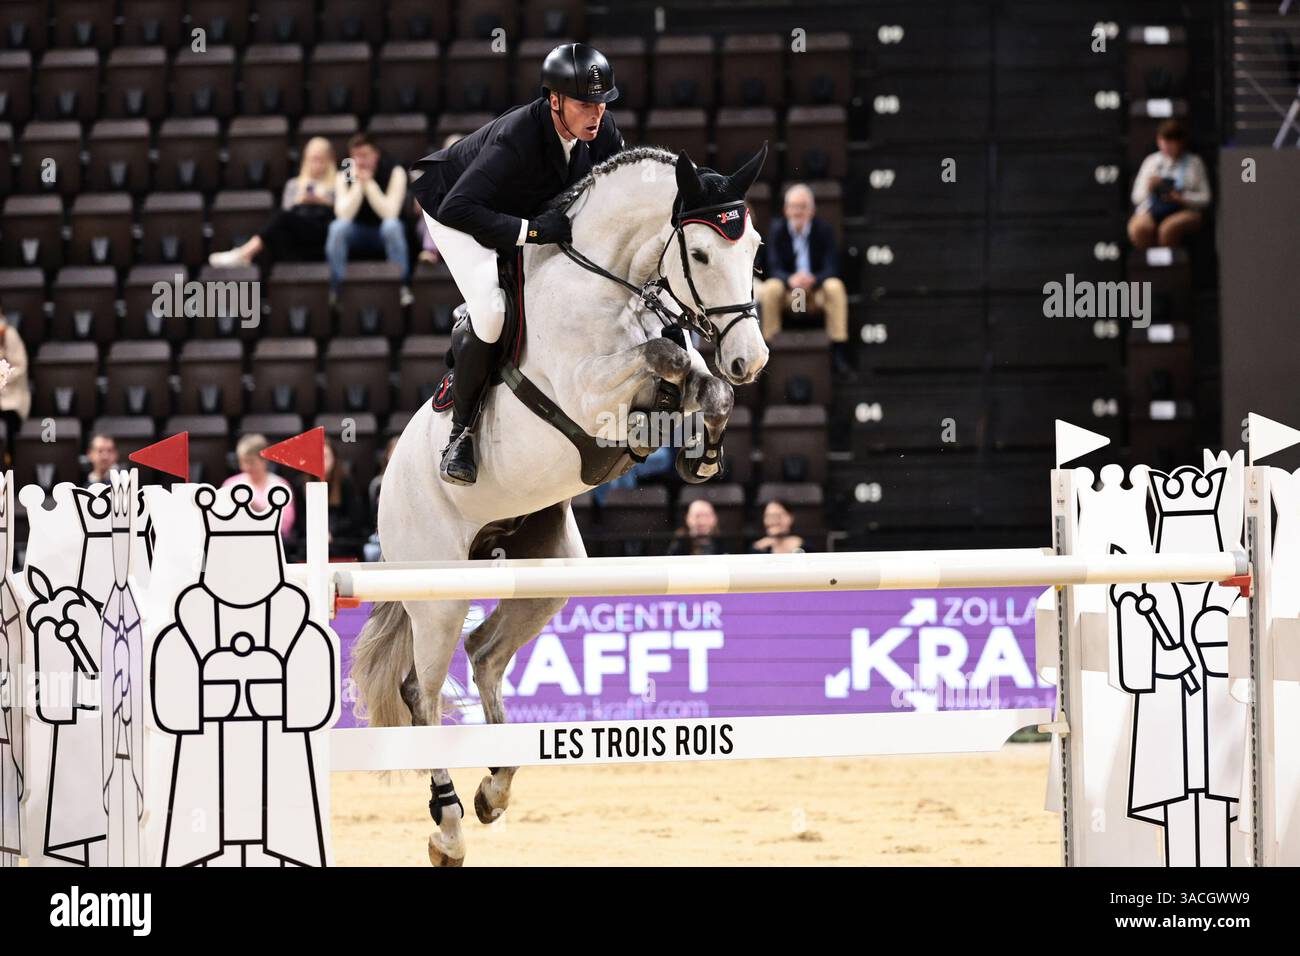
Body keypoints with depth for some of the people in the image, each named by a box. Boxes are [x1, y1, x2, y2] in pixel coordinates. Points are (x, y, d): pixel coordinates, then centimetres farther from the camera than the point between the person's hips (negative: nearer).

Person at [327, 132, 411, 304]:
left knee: (392, 225, -36)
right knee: (337, 227, -30)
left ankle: (402, 287, -30)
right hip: (357, 234, 2)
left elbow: (390, 213, -25)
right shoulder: (345, 176, -8)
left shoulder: (394, 172, -13)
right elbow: (343, 215, -21)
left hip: (387, 233, -2)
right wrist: (358, 184, -27)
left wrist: (369, 183, -28)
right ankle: (337, 289, -26)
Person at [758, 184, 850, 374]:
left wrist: (812, 280, -35)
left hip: (817, 289, 0)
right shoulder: (776, 229, -3)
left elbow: (831, 269, -12)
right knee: (770, 289, -32)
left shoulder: (824, 229, -5)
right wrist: (790, 279, -35)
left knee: (835, 286, -32)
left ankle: (839, 351, -30)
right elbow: (774, 268, -11)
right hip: (787, 290, 0)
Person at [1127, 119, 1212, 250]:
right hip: (1151, 211, 2)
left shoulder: (1193, 162, 11)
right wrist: (1148, 188, -5)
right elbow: (1136, 197, 17)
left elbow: (1205, 199, 6)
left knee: (1168, 228, -38)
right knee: (1137, 228, -34)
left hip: (1184, 211, -2)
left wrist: (1181, 198, -12)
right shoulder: (1151, 161, 19)